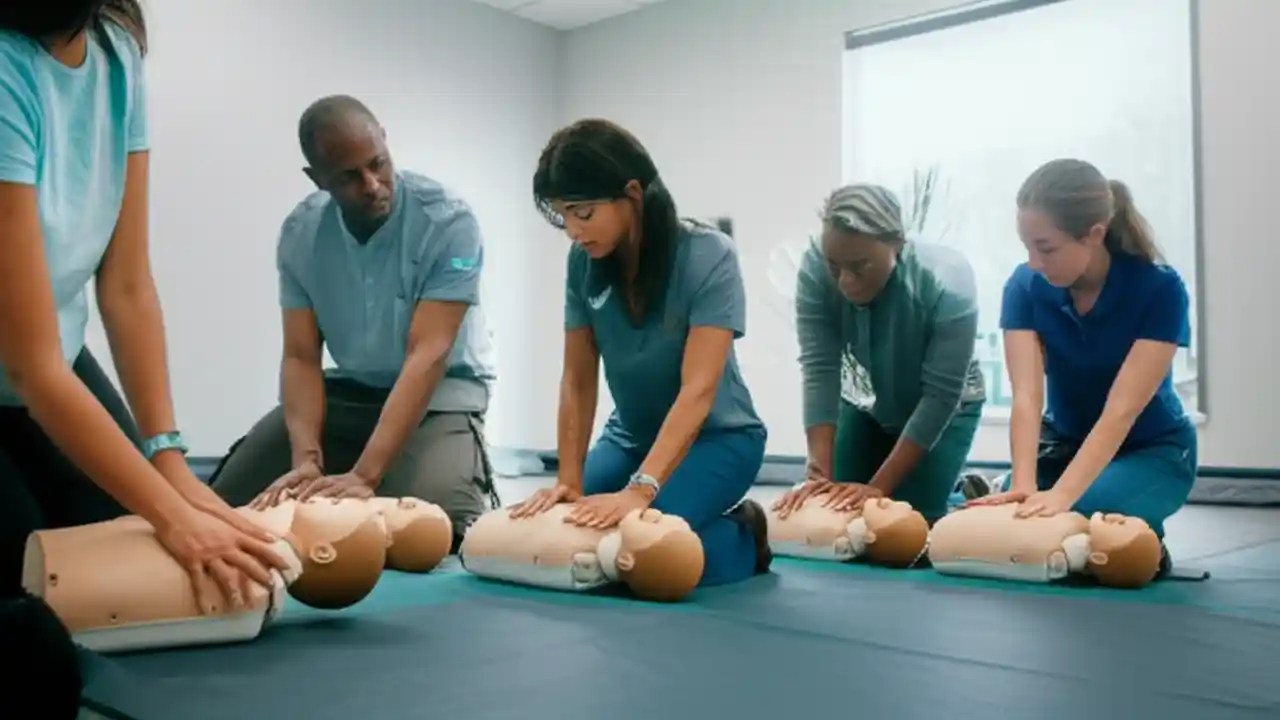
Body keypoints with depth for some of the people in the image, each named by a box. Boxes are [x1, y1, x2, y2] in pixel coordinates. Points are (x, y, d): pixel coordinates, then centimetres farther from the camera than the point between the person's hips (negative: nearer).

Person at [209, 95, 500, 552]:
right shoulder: (300, 232, -7)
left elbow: (427, 356, -27)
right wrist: (306, 459, -27)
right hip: (346, 391, 5)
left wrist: (365, 475, -36)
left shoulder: (449, 222, -22)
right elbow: (301, 358, -8)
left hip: (440, 393, -4)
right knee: (228, 502, -4)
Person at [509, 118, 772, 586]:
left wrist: (639, 490, -43)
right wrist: (569, 481, -19)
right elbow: (577, 381, -8)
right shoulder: (585, 262, -12)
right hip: (633, 434, 6)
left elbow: (697, 391, -33)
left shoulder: (708, 257, -25)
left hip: (716, 435, -5)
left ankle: (742, 534, 3)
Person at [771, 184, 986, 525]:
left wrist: (879, 487, -36)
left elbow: (940, 396, -32)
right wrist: (819, 475, -38)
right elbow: (819, 372, -30)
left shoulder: (948, 283, -35)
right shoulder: (815, 271, -29)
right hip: (867, 405, 3)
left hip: (944, 409, -3)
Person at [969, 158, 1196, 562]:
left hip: (1152, 450, -3)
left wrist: (1062, 494, -46)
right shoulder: (1025, 286, -17)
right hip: (1064, 442, 3)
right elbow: (1027, 398, -26)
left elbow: (1121, 410, -33)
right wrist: (1023, 485, -42)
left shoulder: (1159, 289, -25)